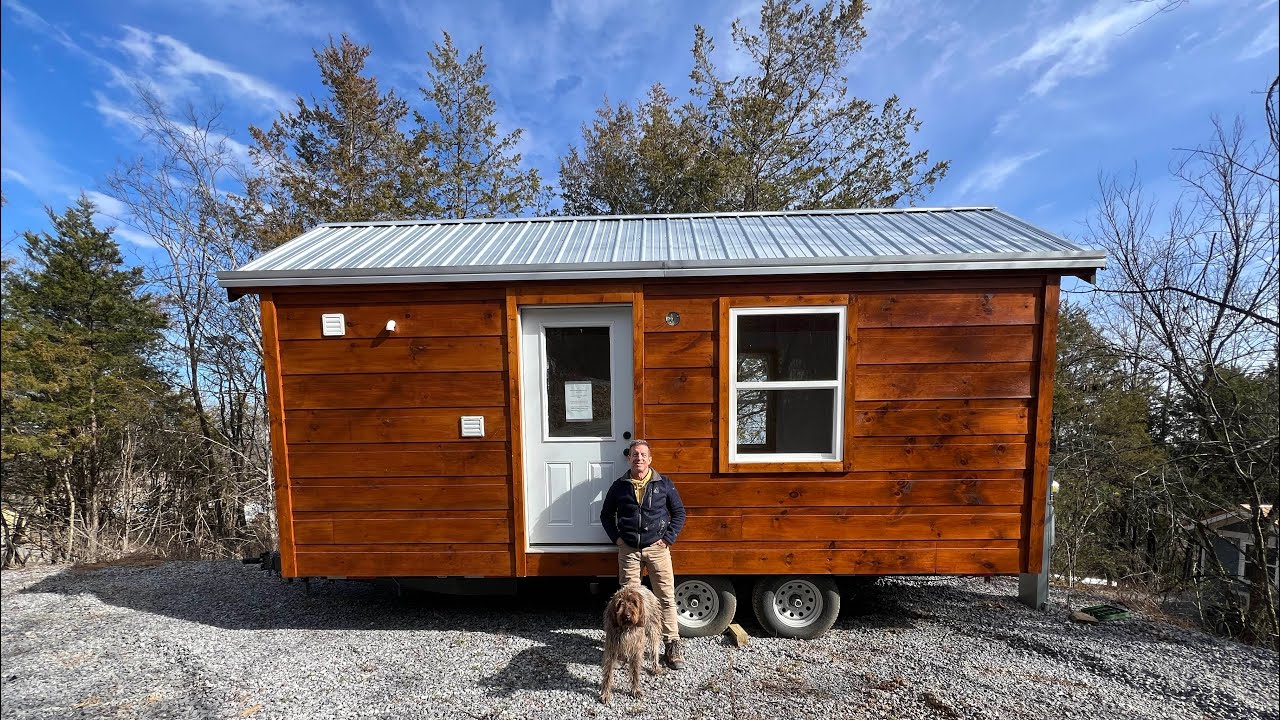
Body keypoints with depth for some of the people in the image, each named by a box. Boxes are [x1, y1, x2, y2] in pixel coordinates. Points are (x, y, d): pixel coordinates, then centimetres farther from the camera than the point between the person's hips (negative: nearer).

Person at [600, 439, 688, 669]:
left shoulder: (664, 483, 0)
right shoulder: (619, 486, 3)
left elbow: (679, 512, 5)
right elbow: (606, 515, 14)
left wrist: (668, 537, -3)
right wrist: (616, 537, 3)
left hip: (657, 548, -1)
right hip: (628, 550, 1)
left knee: (666, 597, 1)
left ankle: (673, 645, 14)